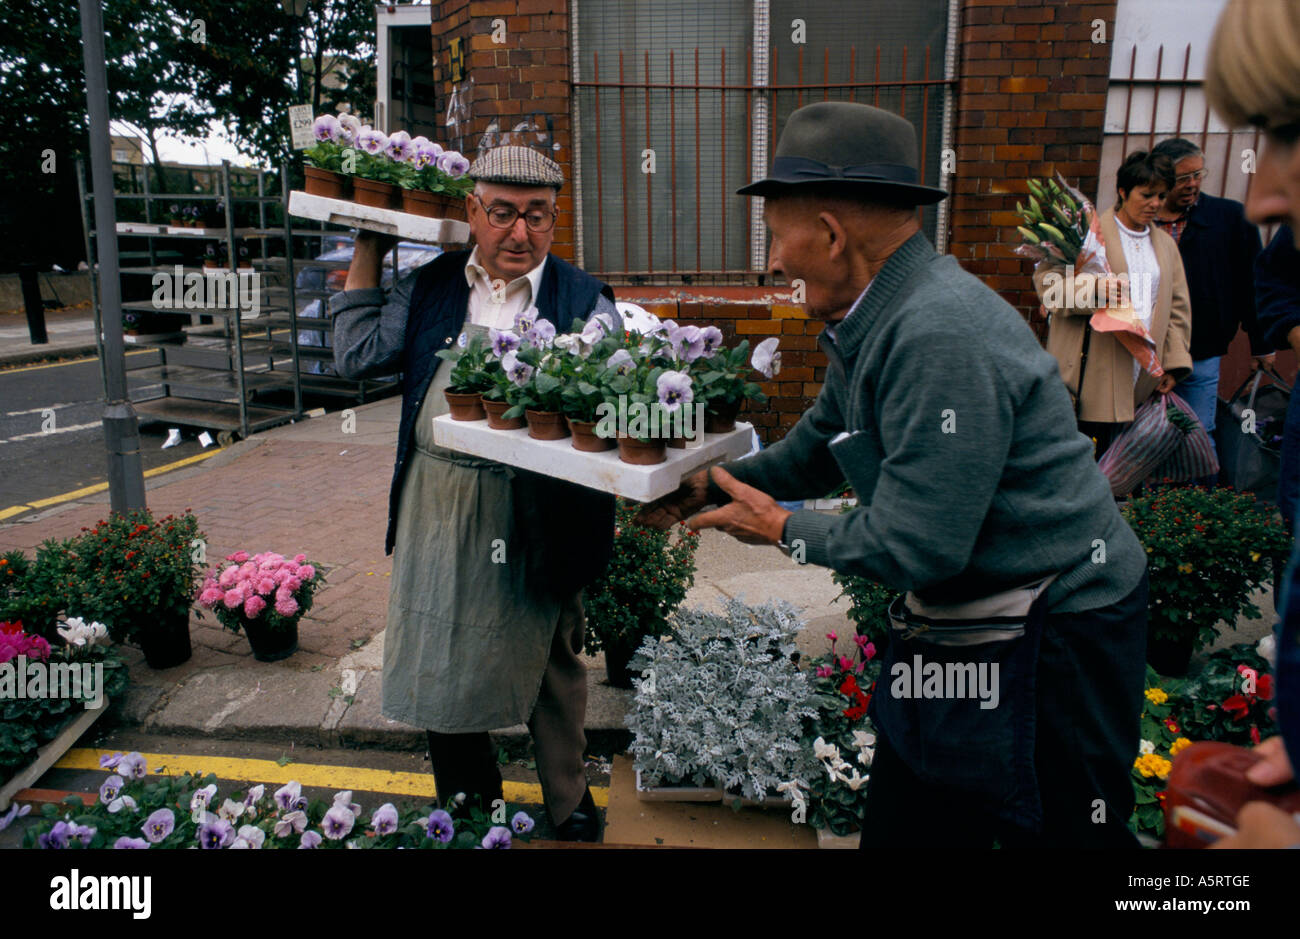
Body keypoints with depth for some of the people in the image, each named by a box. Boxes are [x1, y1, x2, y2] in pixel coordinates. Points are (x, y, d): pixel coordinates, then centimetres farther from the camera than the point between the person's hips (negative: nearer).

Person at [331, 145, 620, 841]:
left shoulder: (585, 301, -2)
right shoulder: (430, 288, 8)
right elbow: (357, 355, 6)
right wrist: (367, 253, 8)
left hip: (536, 515, -3)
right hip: (437, 511, 3)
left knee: (549, 661, 14)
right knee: (440, 663, 14)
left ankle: (568, 803, 37)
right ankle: (469, 806, 37)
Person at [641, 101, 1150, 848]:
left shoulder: (940, 334, -28)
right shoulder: (873, 324, 3)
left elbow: (915, 549, -27)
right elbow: (815, 448, 19)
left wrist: (782, 528, -12)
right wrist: (709, 486, 11)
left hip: (1053, 639, -9)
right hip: (956, 618, 9)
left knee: (1054, 833, 11)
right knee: (900, 828, 18)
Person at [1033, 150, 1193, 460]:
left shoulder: (1166, 244, 21)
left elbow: (1177, 307, 22)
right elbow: (1045, 278, -8)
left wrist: (1174, 363, 12)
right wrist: (1094, 289, -25)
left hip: (1143, 381, 6)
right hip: (1093, 375, -5)